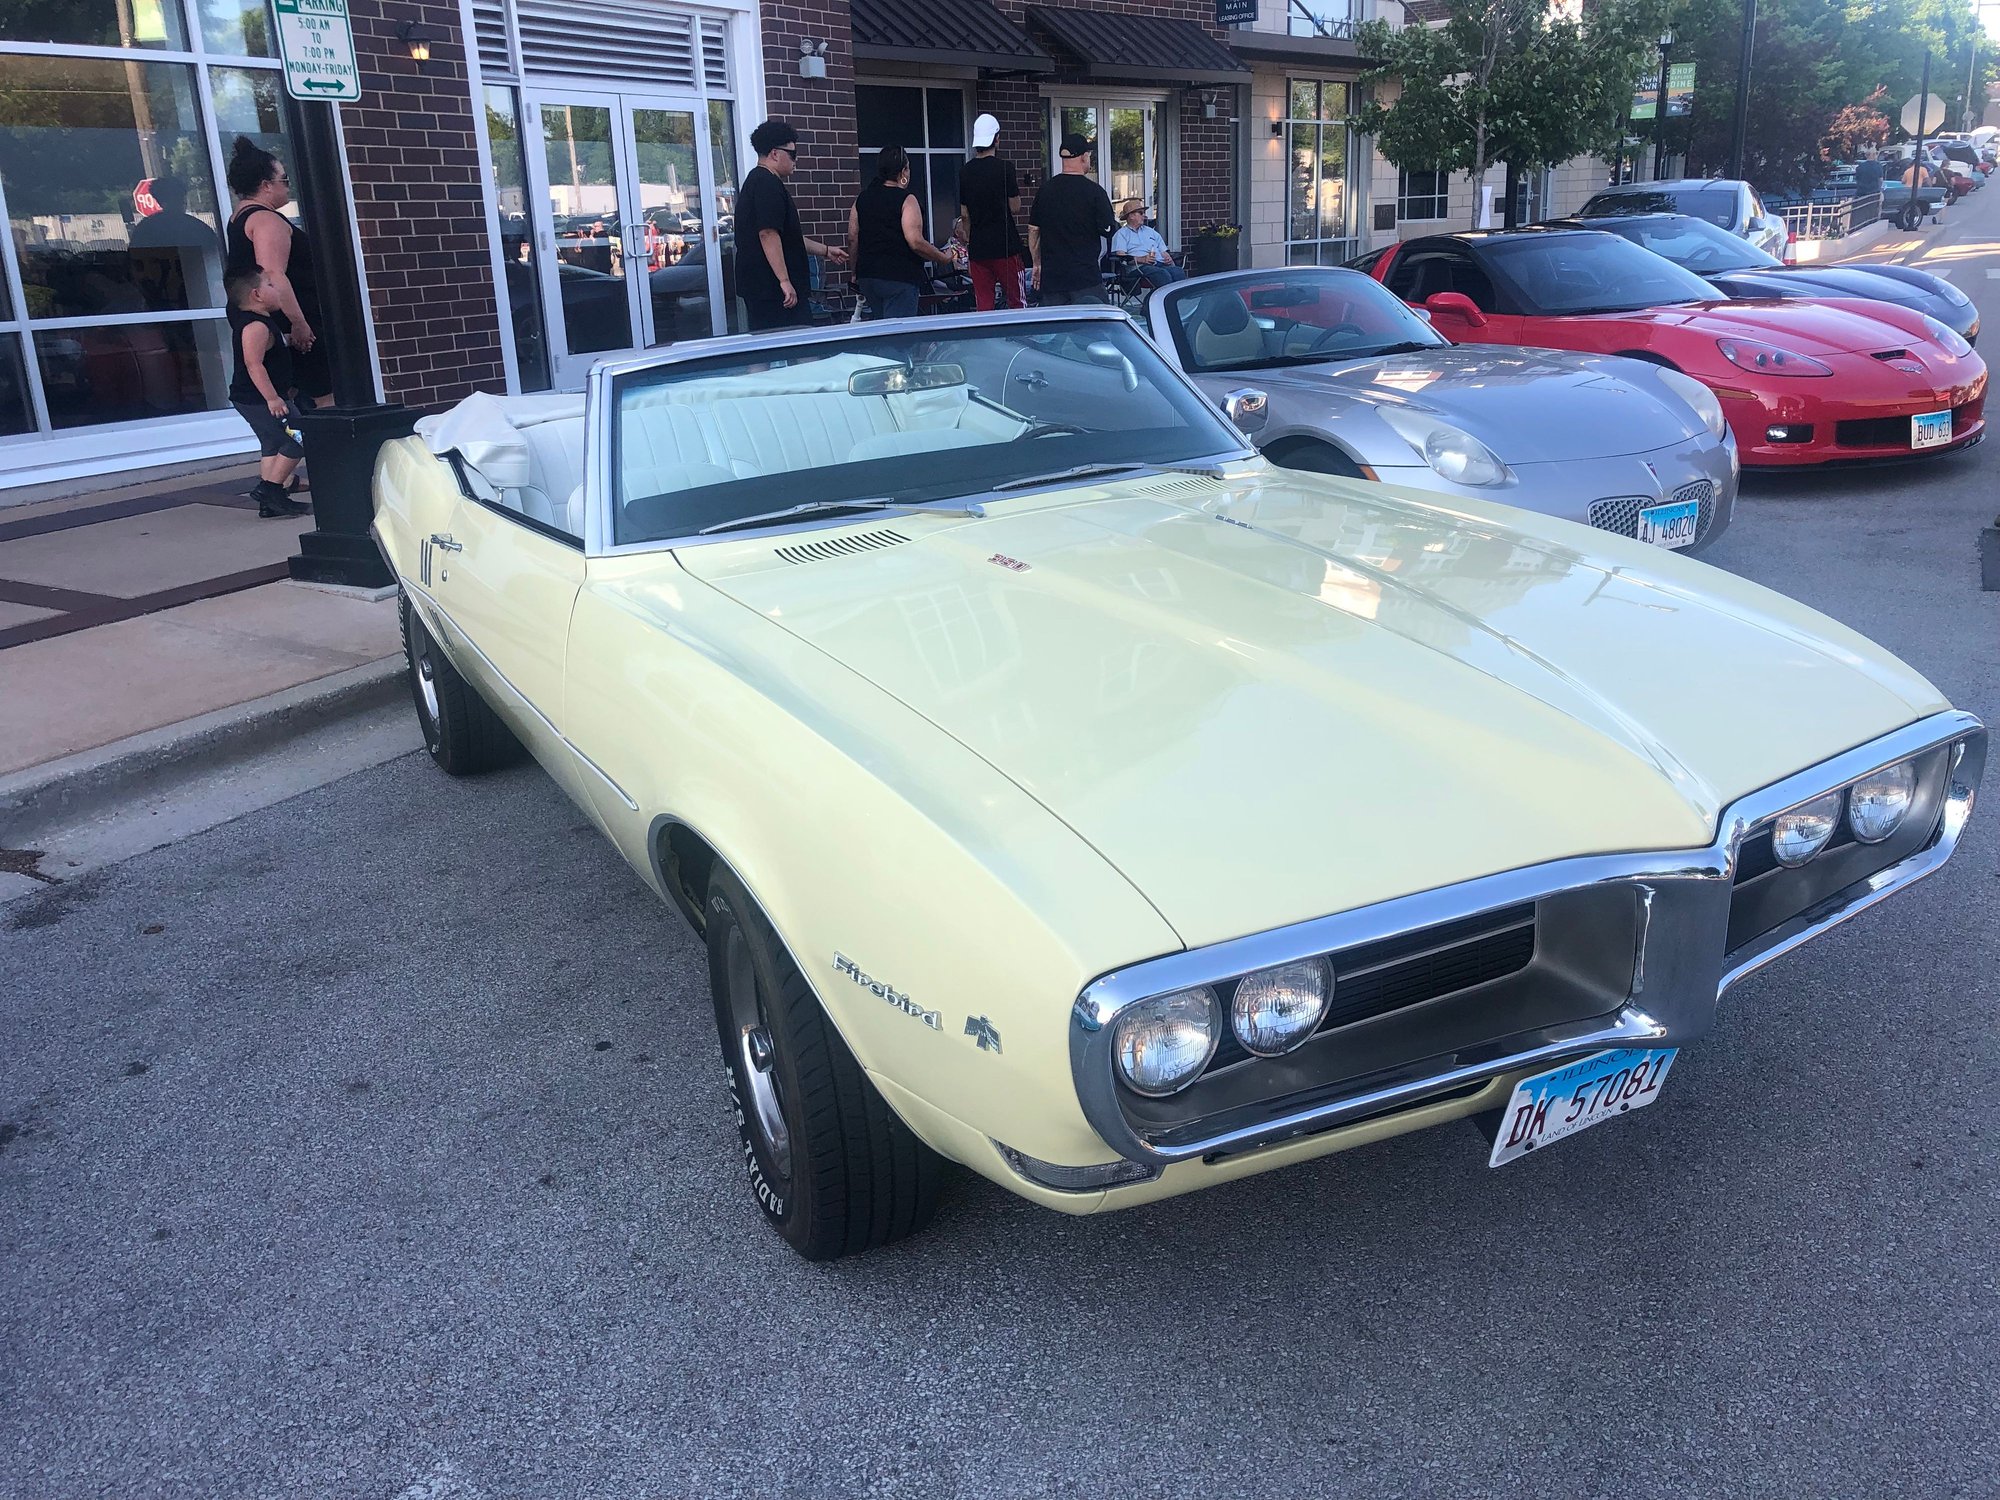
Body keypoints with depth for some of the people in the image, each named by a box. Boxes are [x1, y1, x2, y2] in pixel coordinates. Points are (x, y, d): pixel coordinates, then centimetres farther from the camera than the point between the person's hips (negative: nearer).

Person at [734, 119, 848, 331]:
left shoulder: (755, 181, 23)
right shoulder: (768, 184, -12)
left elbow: (787, 236, 30)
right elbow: (768, 234, -23)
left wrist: (826, 251, 34)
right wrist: (784, 280, -25)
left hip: (757, 288, 11)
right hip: (773, 290, -11)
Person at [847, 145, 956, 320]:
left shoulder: (862, 199, 9)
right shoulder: (907, 200, -10)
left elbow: (852, 239, 10)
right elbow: (916, 243, -17)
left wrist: (857, 273, 20)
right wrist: (943, 258, -3)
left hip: (867, 276, 7)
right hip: (899, 278, -7)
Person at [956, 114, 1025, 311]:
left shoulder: (964, 172, 5)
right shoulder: (1005, 167, -8)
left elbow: (964, 215, 10)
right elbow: (1015, 208, -5)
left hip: (977, 248, 4)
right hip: (1005, 246, -4)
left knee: (983, 306, 5)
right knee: (1016, 302, 3)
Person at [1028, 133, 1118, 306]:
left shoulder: (1045, 190, 7)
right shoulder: (1093, 191, -7)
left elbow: (1033, 230, 12)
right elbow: (1108, 230, -5)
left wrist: (1037, 264, 22)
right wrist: (1116, 224, 18)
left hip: (1050, 276, 4)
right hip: (1086, 278, -4)